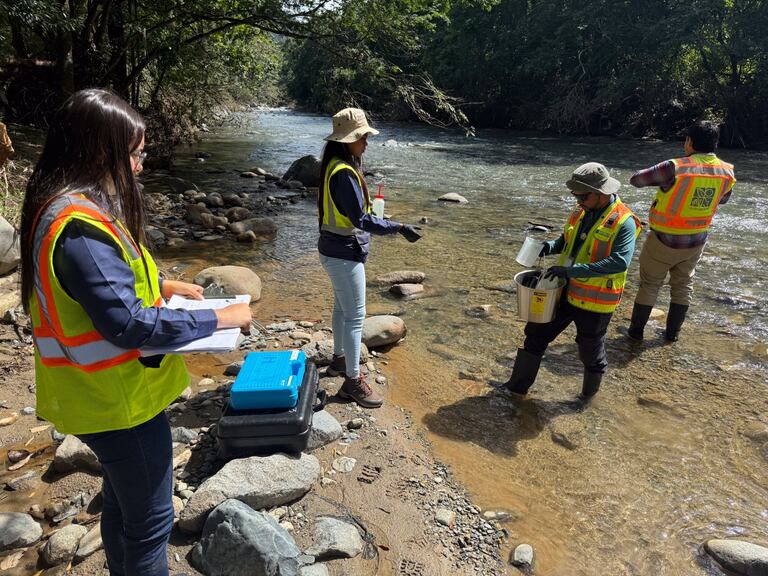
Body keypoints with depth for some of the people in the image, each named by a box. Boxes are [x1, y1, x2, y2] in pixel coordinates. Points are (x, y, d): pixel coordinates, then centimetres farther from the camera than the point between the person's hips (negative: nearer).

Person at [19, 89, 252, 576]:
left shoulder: (65, 207, 5)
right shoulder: (79, 225, -27)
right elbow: (130, 325, -29)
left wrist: (159, 285, 8)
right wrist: (217, 319, -21)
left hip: (102, 391, 10)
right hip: (121, 398, -10)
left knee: (122, 501, 27)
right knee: (150, 520, 9)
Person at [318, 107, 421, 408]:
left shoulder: (337, 166, 7)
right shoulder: (343, 173, -24)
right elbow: (361, 219, -27)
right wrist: (399, 228, -26)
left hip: (337, 250, 10)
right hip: (344, 254, -10)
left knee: (342, 308, 22)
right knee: (355, 316, -1)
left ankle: (339, 359, 40)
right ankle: (352, 381, 10)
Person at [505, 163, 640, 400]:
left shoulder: (624, 221, -17)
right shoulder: (581, 211, 4)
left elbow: (619, 262, -29)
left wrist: (571, 270, -33)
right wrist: (551, 246, -6)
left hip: (594, 300, -6)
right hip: (566, 291, 7)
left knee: (590, 350, 12)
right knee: (536, 334, 10)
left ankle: (589, 395, 39)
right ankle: (518, 385, 24)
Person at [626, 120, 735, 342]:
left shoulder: (675, 168, -24)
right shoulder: (726, 173, -6)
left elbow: (636, 180, -15)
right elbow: (723, 199, 14)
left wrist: (658, 176, 4)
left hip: (664, 240, -4)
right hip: (696, 241, 4)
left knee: (650, 284, 9)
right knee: (683, 285, 19)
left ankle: (636, 330, 18)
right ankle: (673, 332, 27)